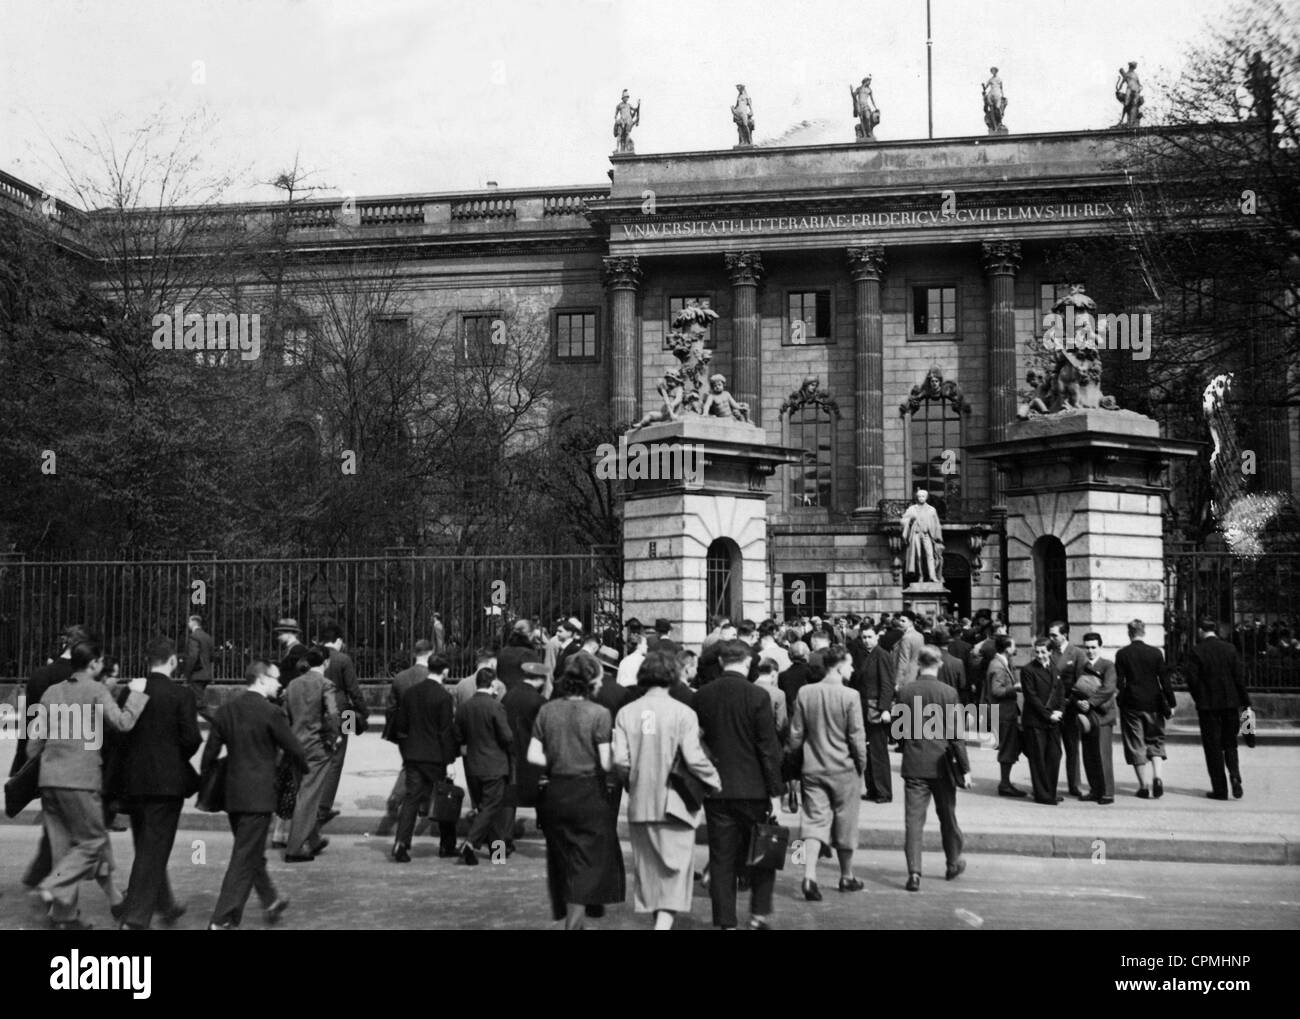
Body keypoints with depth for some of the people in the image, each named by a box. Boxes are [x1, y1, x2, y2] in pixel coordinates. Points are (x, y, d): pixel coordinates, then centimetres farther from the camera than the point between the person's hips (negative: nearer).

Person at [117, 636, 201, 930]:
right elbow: (191, 738, -13)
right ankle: (136, 918, -2)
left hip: (133, 781, 5)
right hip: (167, 781, -5)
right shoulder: (181, 694, -12)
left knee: (146, 847, 19)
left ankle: (166, 906, 34)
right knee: (154, 850, 1)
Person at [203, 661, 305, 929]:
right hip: (258, 795, -7)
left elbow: (210, 752, 7)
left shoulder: (224, 710, 5)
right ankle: (223, 921, -2)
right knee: (244, 859, -1)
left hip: (231, 794, 7)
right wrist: (303, 770, 13)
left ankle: (271, 901, 37)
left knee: (253, 852, 21)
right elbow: (294, 749, -7)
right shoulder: (270, 713, -13)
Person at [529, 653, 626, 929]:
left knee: (563, 864, 19)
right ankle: (574, 922, 2)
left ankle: (572, 919, 32)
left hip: (555, 793, 5)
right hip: (588, 795, -5)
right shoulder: (599, 714, -11)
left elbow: (533, 756, -2)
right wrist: (619, 759, 6)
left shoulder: (547, 711, 1)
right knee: (587, 866, 6)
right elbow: (606, 764, -14)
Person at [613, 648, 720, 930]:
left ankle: (655, 916, 27)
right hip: (674, 802, -3)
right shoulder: (682, 712, -10)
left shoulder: (626, 712, -2)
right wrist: (715, 782, 2)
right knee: (675, 868, 4)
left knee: (648, 867, 17)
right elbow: (694, 759, -15)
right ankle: (665, 920, -12)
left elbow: (620, 760, -6)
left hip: (639, 803, 4)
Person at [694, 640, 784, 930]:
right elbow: (768, 748, -11)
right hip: (753, 788, -3)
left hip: (716, 789, 3)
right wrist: (774, 792, -6)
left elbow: (697, 740, 8)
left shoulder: (702, 696, -1)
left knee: (722, 858, 8)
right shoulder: (757, 696, -12)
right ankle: (760, 913, 14)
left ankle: (726, 921, 11)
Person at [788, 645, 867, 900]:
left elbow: (795, 734, 3)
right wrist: (862, 766, 3)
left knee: (815, 822, 4)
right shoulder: (850, 696, -15)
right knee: (845, 825, 13)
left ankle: (809, 876, -12)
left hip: (813, 770, 3)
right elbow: (857, 737, -11)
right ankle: (846, 877, 28)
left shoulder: (805, 693, -2)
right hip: (844, 770, -3)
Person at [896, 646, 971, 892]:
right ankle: (953, 863, 34)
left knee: (913, 820, 0)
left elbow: (897, 730, 3)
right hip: (941, 764, 0)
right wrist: (965, 768, -5)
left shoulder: (904, 692, -4)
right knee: (947, 815, 18)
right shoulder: (948, 693, -10)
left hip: (914, 764, 1)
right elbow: (955, 734, -10)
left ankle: (914, 872, -9)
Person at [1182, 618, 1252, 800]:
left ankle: (1220, 789, 5)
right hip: (1230, 703, 3)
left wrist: (1199, 700, 4)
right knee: (1230, 743, 16)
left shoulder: (1196, 652, -8)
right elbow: (1239, 678, -1)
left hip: (1208, 705, -3)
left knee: (1213, 747, 5)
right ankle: (1235, 776, -7)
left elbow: (1192, 679, -11)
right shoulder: (1230, 649, 1)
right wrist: (1245, 703, 3)